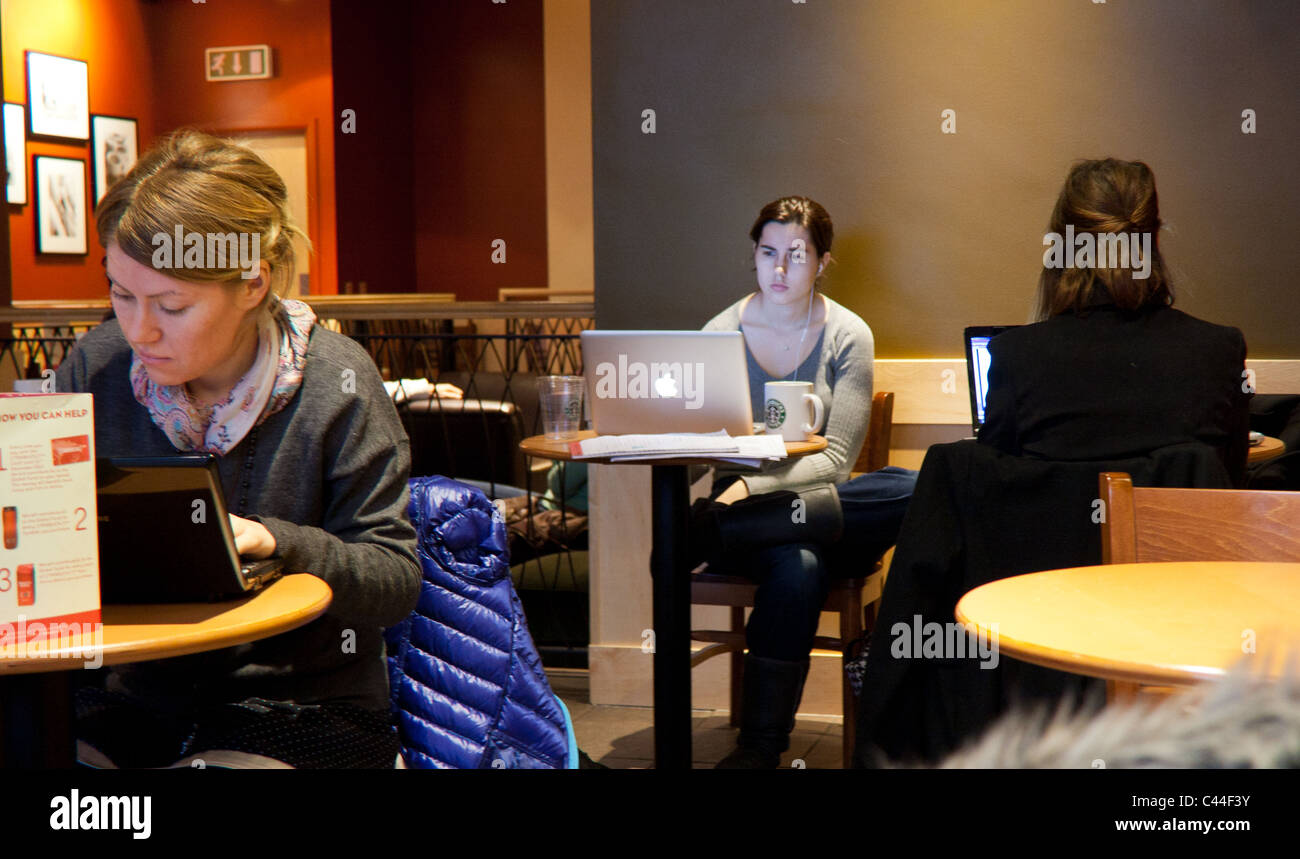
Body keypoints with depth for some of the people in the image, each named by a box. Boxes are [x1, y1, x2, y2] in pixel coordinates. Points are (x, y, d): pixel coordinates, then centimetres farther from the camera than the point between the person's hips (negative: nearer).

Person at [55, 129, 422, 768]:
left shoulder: (337, 383, -10)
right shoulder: (95, 366, 1)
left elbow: (396, 579, -8)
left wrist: (273, 543, -24)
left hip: (303, 708, -3)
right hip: (128, 702, 3)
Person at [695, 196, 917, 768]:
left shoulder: (847, 336, 1)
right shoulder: (721, 334, 5)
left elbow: (835, 461, -8)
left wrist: (753, 487, -25)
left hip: (820, 506, 1)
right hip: (745, 509, -1)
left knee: (915, 491, -32)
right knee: (797, 566, -37)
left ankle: (712, 529, -37)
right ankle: (759, 748, -26)